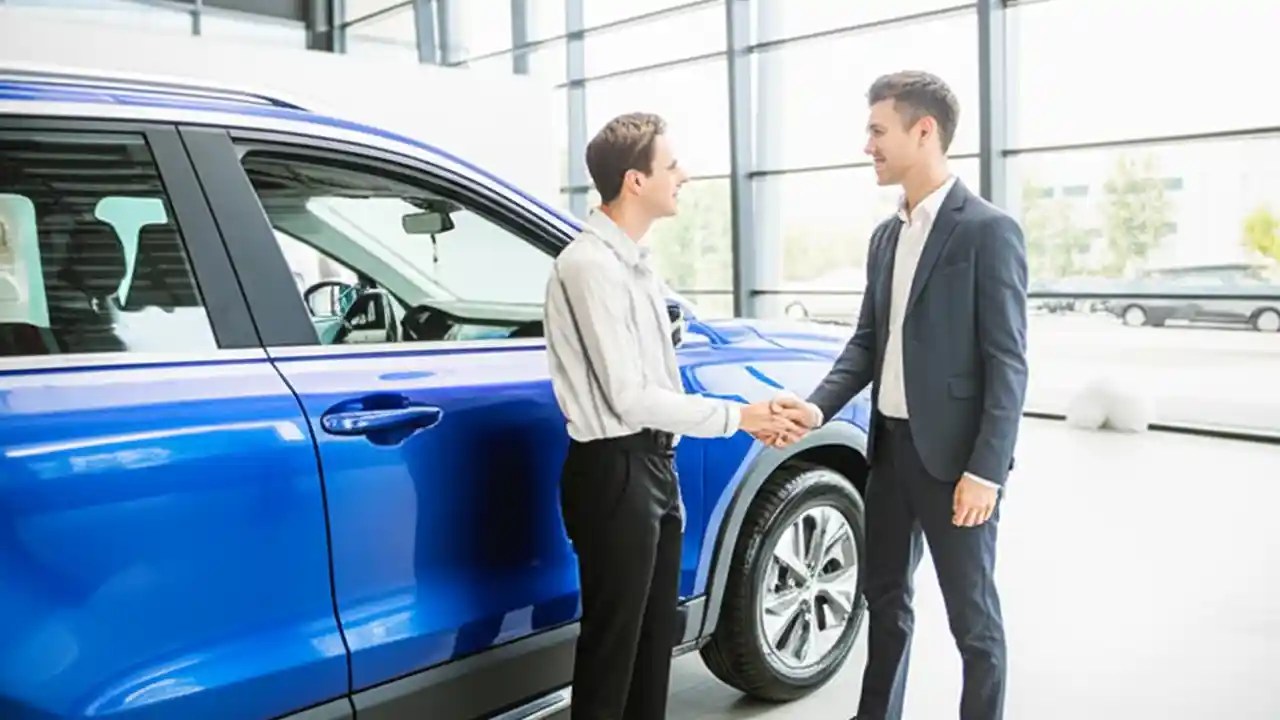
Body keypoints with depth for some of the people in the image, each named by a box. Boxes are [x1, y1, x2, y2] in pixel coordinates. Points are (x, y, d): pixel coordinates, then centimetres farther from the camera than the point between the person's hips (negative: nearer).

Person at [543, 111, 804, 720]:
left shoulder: (633, 260, 10)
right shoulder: (591, 265, -18)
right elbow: (628, 396, -20)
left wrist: (746, 416, 8)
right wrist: (734, 417, -13)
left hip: (653, 463, 9)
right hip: (613, 471, -9)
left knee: (655, 634, 19)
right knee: (612, 638, 4)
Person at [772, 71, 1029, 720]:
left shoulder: (989, 231, -11)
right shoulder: (886, 236, 11)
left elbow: (1007, 361, -14)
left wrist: (986, 469, -19)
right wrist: (818, 407, -5)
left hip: (953, 454, -7)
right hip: (890, 445, 7)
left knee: (972, 615, 7)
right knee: (885, 599, 18)